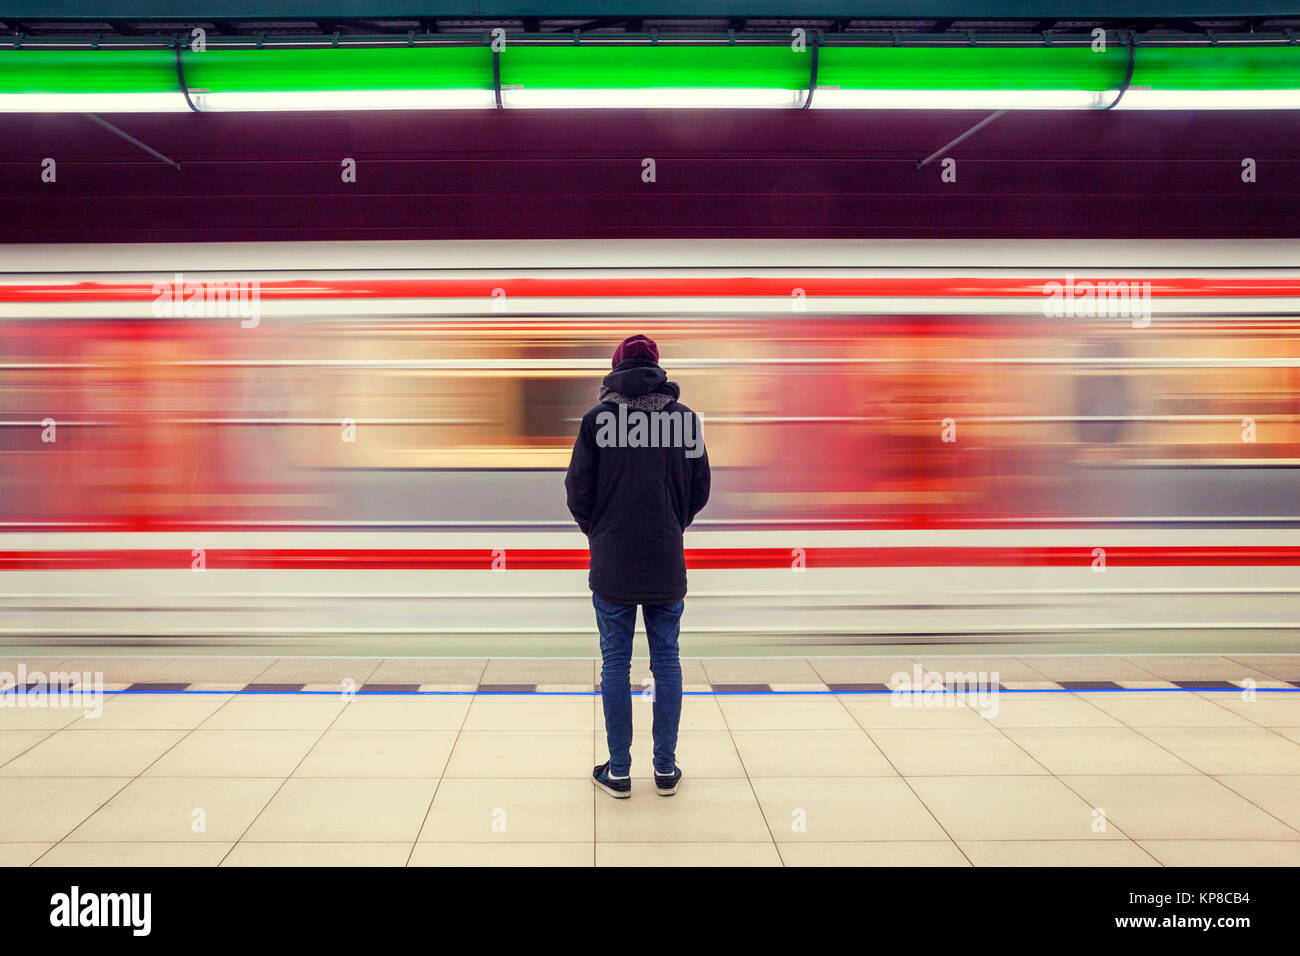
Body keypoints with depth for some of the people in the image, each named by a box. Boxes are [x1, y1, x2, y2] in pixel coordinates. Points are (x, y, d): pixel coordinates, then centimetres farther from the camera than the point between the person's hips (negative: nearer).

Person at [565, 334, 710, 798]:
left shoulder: (598, 417, -5)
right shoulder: (685, 417, 0)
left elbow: (578, 489, -3)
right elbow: (700, 490, 5)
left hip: (612, 564, -1)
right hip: (667, 563, 1)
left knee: (615, 663, 7)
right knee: (666, 660, 10)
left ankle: (618, 770, 12)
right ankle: (666, 769, 15)